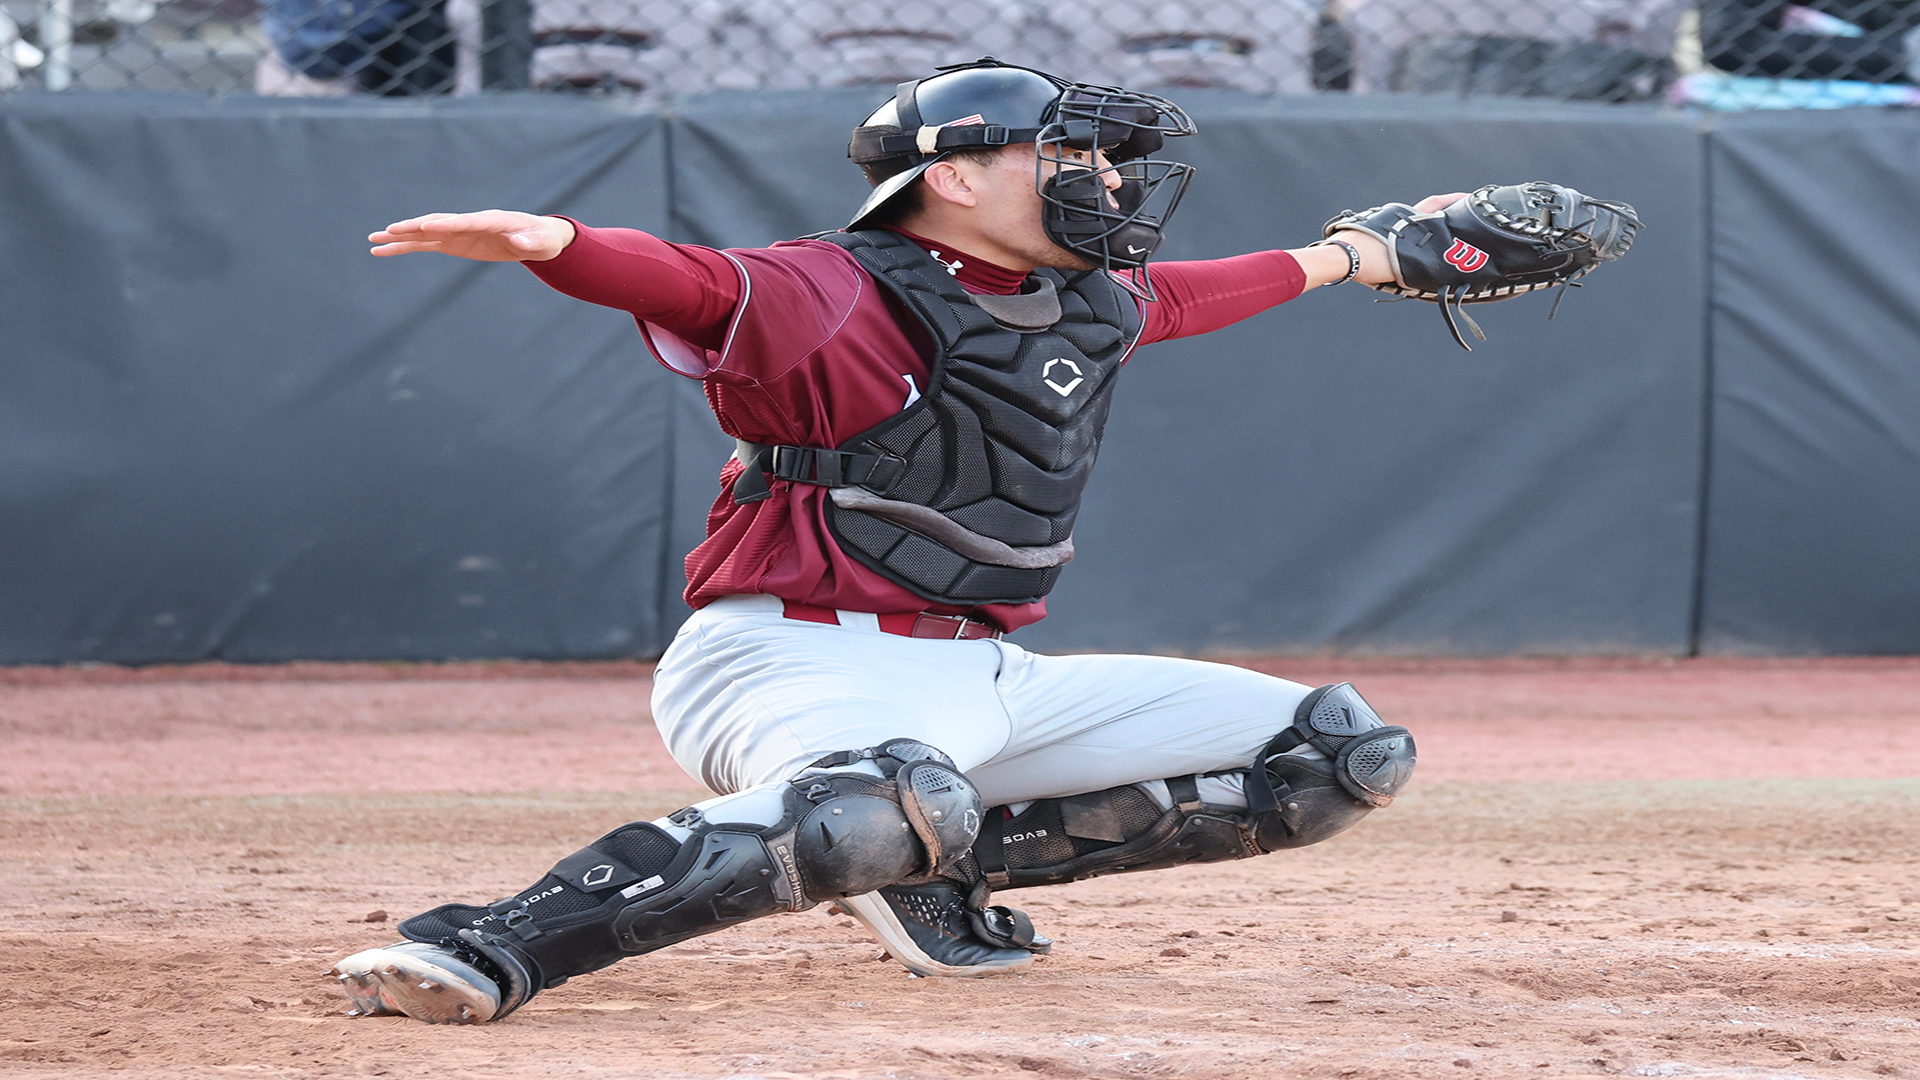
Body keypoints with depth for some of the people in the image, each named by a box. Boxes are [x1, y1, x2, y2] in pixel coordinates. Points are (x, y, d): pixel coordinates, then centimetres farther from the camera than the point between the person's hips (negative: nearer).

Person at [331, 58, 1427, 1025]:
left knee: (1351, 754, 9)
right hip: (799, 659, -9)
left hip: (988, 681, 9)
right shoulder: (841, 296, -12)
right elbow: (691, 283, -30)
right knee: (895, 803, -46)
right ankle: (486, 952, -43)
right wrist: (551, 243, -52)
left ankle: (939, 868, 3)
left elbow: (1188, 294, 36)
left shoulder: (1099, 305, 13)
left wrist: (1347, 256, 51)